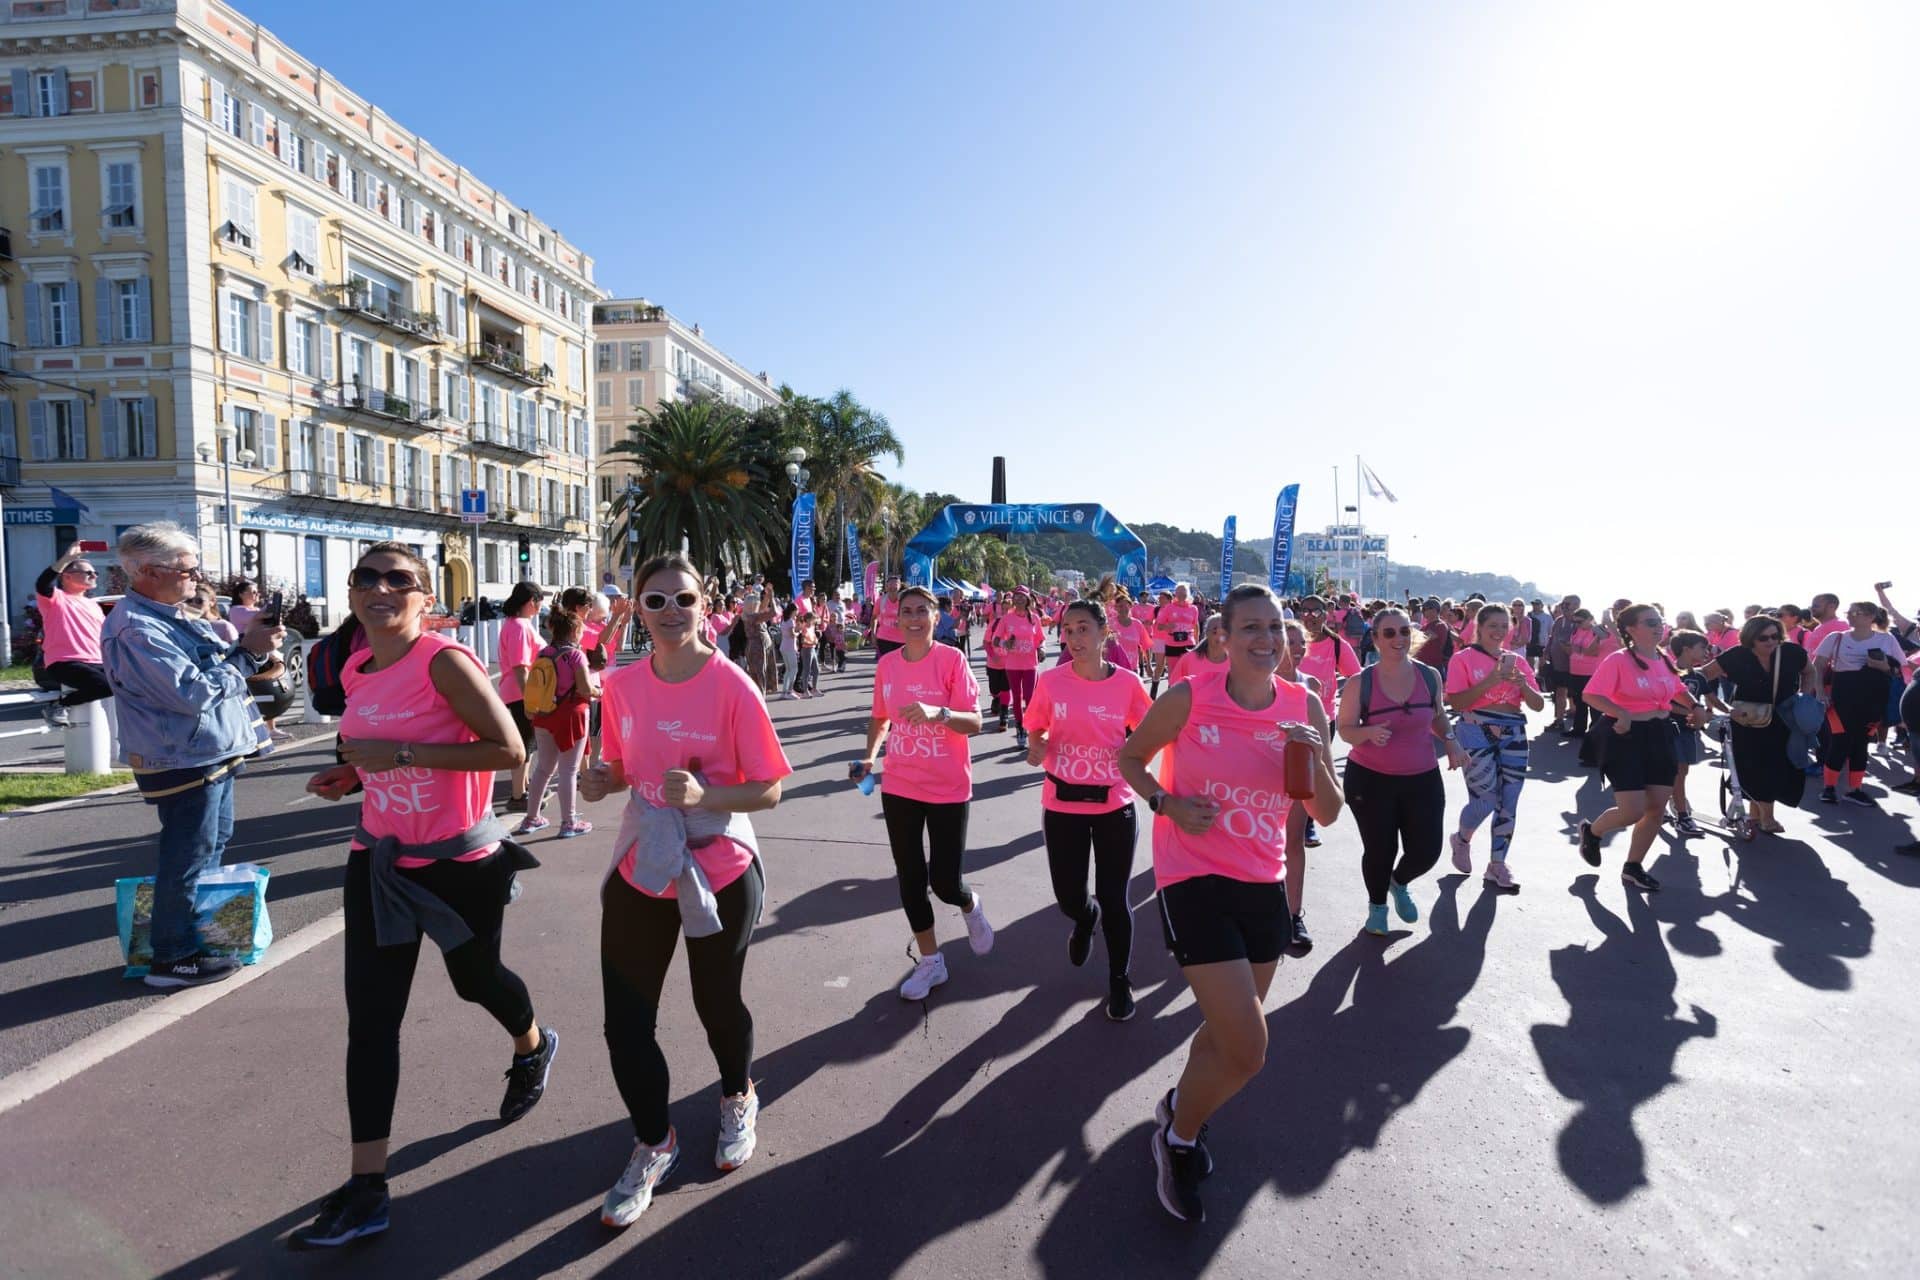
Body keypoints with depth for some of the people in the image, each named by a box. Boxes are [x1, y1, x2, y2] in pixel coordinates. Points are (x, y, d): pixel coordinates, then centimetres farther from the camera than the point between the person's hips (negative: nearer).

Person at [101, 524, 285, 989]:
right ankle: (174, 958, 10)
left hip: (214, 755, 10)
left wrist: (255, 644, -5)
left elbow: (215, 667, 13)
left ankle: (203, 930, 36)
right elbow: (191, 692, -26)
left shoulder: (174, 617, 11)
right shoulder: (136, 629, -21)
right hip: (184, 763, -10)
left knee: (214, 845, 21)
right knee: (187, 859, -1)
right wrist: (247, 652, -21)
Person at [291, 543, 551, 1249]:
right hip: (379, 859, 6)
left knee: (475, 977, 17)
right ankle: (366, 1186, 14)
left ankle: (534, 1046, 51)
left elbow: (509, 748, -25)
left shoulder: (445, 661, -19)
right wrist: (350, 773, 0)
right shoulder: (354, 671, 3)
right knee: (370, 1016, 4)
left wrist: (400, 754, -27)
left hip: (460, 860, -6)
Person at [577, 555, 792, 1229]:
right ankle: (653, 1144, 34)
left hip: (720, 875, -3)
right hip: (638, 872, 4)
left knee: (717, 1004, 17)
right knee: (625, 1022, 6)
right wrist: (604, 780, -11)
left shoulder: (731, 685, -17)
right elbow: (624, 768, 11)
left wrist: (702, 797, -30)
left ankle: (738, 1099, 50)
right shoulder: (623, 684, -3)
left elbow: (769, 790, -15)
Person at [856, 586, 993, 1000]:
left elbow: (974, 722, -17)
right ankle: (930, 961, 29)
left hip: (948, 789, -4)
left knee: (944, 882, -1)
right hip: (899, 787, 4)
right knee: (910, 878, 10)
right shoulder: (886, 663, 1)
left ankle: (971, 906, 37)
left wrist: (939, 713, -35)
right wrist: (868, 756, -1)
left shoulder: (952, 659, -12)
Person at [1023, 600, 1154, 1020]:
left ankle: (1120, 981, 29)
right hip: (1062, 805, 1)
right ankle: (1086, 919, 47)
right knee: (1070, 899, 8)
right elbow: (1036, 732, 4)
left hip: (1115, 805, -1)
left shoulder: (1127, 682, -8)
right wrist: (1037, 747, -17)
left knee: (1114, 900, 5)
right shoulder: (1050, 681, -8)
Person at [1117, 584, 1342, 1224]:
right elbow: (1130, 757, 2)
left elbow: (1327, 814, 3)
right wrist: (1167, 803, -15)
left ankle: (1180, 1105, 52)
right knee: (1248, 1050, -9)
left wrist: (1315, 760, -17)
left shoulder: (1305, 707, -1)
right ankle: (1179, 1137, 21)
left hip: (1264, 885, 5)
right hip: (1195, 880, -5)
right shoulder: (1189, 698, -13)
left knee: (1227, 1031, 20)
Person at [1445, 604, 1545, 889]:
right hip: (1477, 732, -5)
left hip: (1513, 734, 5)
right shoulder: (1463, 659, -2)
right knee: (1485, 799, -8)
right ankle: (1462, 839, 23)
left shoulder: (1517, 659, 11)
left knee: (1508, 801, 4)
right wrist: (1490, 681, -19)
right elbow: (1455, 702, -12)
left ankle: (1497, 865, 16)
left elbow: (1539, 705, 9)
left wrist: (1521, 682, -10)